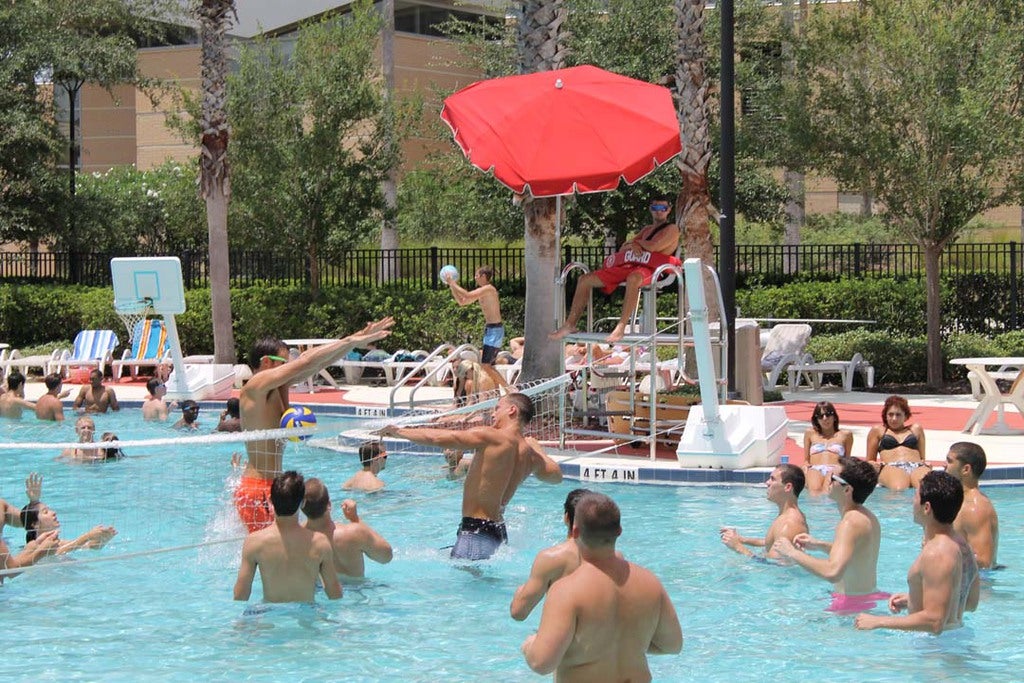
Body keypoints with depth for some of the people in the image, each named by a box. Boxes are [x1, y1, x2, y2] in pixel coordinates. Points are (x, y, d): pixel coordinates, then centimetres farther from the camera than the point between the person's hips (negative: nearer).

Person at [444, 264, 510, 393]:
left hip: (495, 330, -10)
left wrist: (453, 284, -14)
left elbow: (467, 296, -25)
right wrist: (452, 286, 11)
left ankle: (508, 389, -13)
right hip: (490, 329, 10)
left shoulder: (488, 289, -14)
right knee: (489, 366, 12)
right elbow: (461, 301, 19)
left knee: (485, 365, -14)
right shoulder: (481, 291, 15)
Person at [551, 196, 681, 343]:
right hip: (628, 265, 8)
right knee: (585, 280, -1)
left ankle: (621, 327, -50)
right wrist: (632, 245, 0)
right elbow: (624, 247, 24)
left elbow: (653, 247, -12)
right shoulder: (646, 229, 30)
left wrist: (636, 242, 7)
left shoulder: (671, 229, 6)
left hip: (650, 269, -8)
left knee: (633, 278, -46)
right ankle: (570, 324, -1)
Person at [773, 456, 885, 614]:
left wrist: (792, 553, -23)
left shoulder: (851, 523, -22)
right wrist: (820, 545, 20)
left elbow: (833, 572, -34)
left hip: (852, 605, -10)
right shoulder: (868, 518, 10)